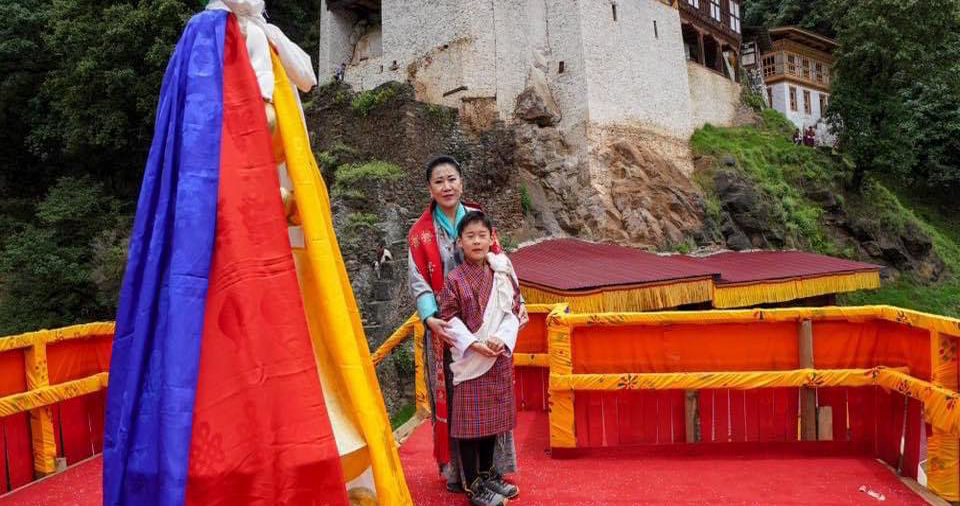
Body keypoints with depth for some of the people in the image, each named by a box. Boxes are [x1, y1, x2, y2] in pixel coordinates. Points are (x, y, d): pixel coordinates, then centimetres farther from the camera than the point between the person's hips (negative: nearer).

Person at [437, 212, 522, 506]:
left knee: (493, 416, 15)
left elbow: (513, 310, 3)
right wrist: (474, 344, -17)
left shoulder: (502, 274, 2)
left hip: (500, 357, 4)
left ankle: (487, 473, 32)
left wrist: (502, 339, -12)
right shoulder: (454, 279, -8)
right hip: (469, 358, -4)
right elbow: (450, 319, -9)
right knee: (469, 419, 1)